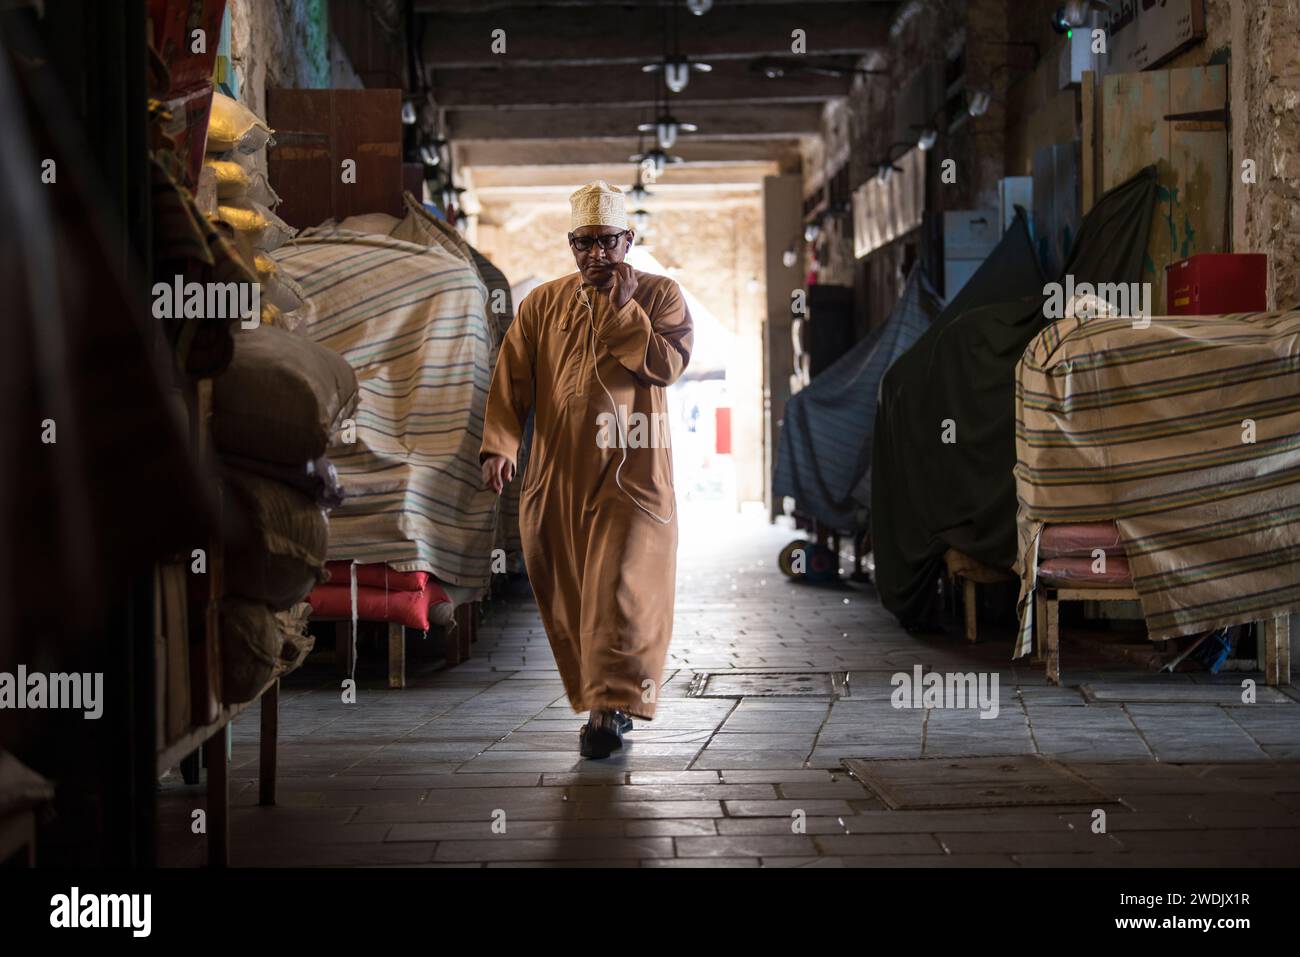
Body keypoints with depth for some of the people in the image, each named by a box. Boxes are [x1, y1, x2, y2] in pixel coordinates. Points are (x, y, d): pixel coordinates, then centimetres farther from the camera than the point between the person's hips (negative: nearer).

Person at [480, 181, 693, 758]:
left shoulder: (659, 295, 6)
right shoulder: (541, 305, 11)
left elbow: (668, 364, -10)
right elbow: (510, 379, 4)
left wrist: (623, 308, -13)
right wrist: (498, 445, -10)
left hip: (630, 473, -3)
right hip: (556, 473, 3)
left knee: (620, 587, -13)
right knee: (567, 595, 6)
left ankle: (611, 708, -13)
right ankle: (601, 702, 18)